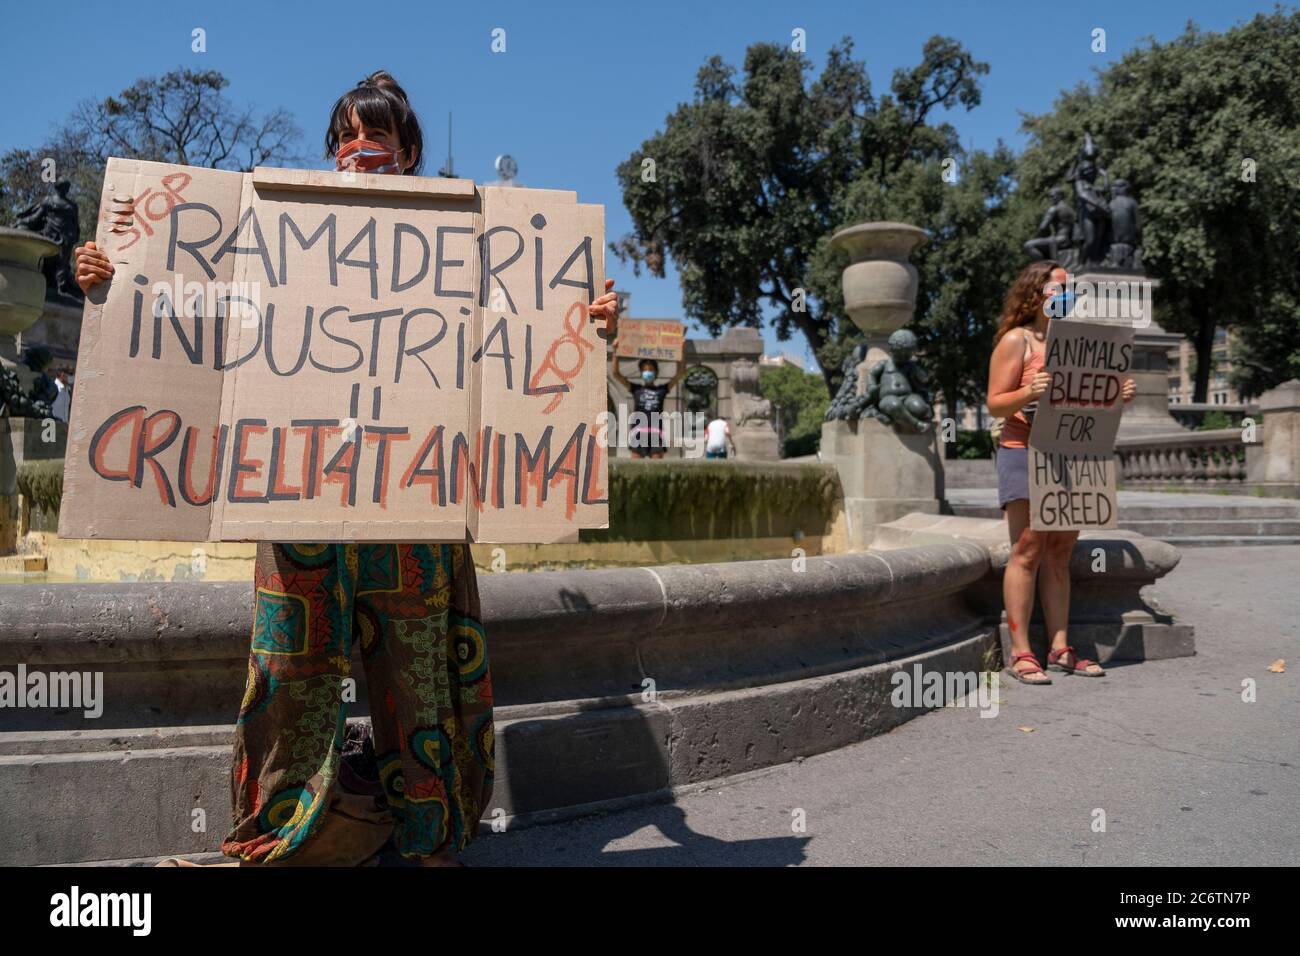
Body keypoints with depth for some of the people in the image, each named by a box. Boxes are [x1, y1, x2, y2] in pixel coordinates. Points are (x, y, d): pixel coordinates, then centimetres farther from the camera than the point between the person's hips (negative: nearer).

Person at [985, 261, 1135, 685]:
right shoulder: (1016, 340, -2)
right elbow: (995, 403, -8)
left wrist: (1117, 396, 3)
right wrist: (1028, 392, -26)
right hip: (1024, 454, -7)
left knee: (1060, 553, 6)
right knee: (1027, 552, -8)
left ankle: (1060, 649, 11)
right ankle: (1020, 653, -5)